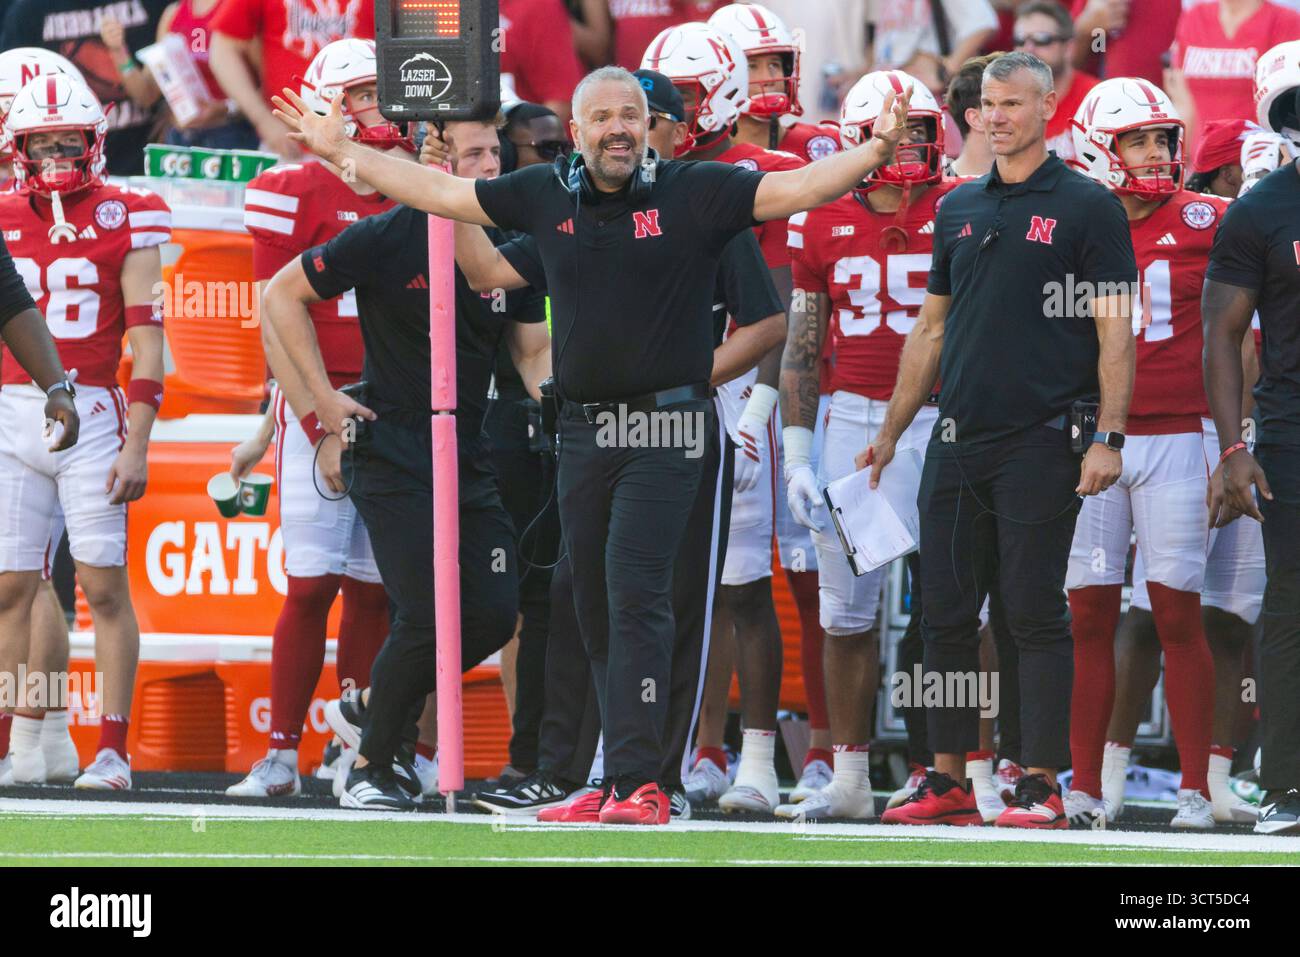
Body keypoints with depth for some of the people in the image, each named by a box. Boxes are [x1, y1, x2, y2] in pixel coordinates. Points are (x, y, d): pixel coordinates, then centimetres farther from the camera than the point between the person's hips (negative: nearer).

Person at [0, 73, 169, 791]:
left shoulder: (124, 220, -1)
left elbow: (148, 344, -4)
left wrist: (136, 446, -10)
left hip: (92, 415, -3)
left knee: (105, 588, -3)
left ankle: (113, 752, -1)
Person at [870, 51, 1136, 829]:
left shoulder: (1086, 208, -3)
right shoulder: (959, 209, 15)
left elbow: (1115, 331, -7)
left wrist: (1109, 438, -15)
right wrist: (891, 432, 19)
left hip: (1040, 443, -6)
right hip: (957, 443, 6)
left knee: (1036, 614, -5)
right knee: (948, 613, 6)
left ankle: (1042, 786, -2)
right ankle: (949, 784, 12)